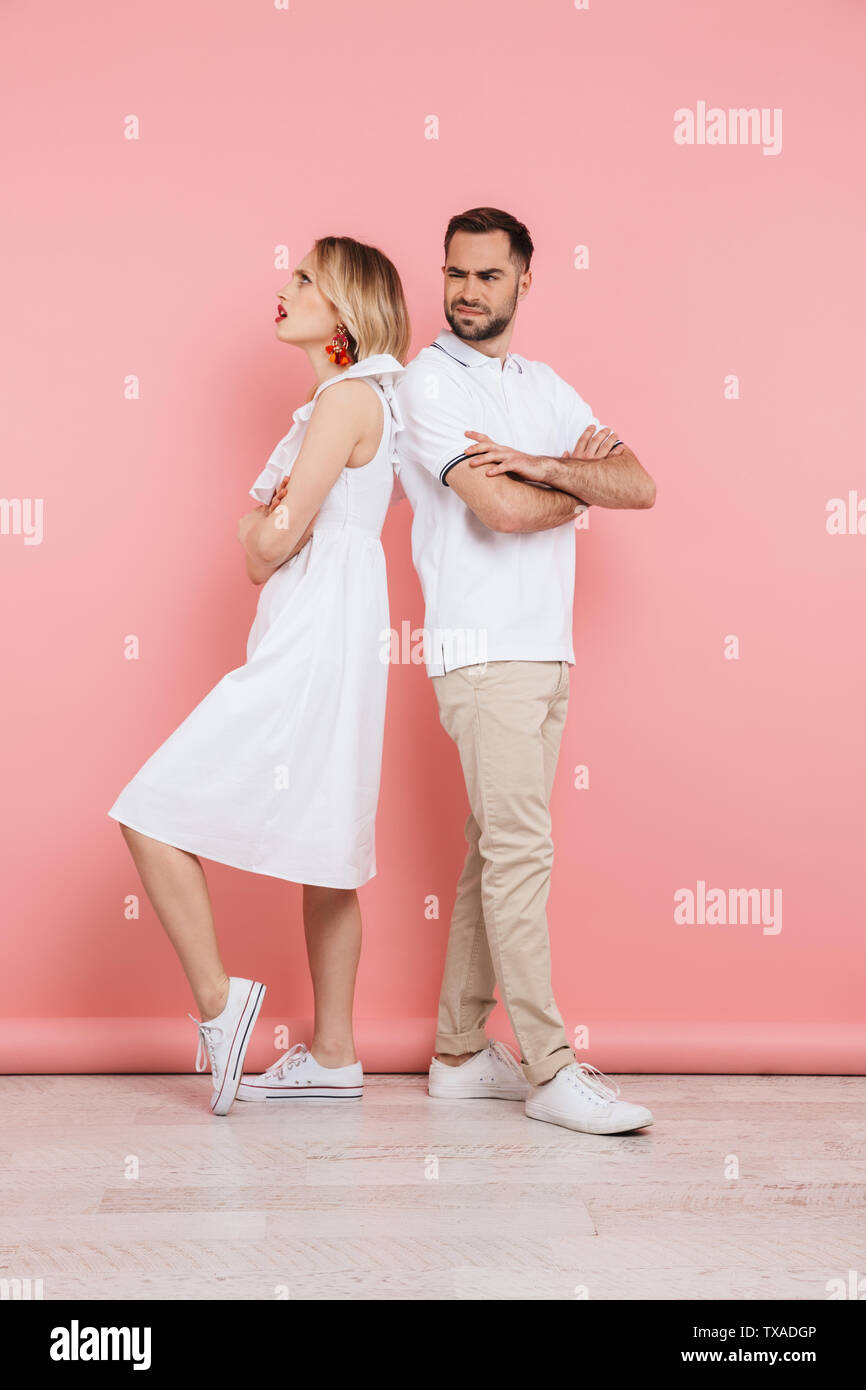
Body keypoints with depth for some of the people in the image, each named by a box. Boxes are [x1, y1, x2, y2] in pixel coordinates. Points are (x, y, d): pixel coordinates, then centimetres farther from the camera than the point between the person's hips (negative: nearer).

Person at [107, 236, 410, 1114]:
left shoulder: (348, 397, -11)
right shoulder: (338, 403, 20)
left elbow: (273, 541, -17)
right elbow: (264, 557, 19)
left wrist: (255, 526, 4)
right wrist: (263, 536, -2)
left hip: (312, 648, -10)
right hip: (314, 649, 10)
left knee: (153, 812, -8)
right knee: (325, 850, 11)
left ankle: (215, 1000, -2)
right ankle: (333, 1055, 19)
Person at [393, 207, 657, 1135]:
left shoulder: (545, 387, 18)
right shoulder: (428, 382, -3)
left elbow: (640, 486, 5)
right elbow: (501, 509, -17)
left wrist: (537, 464, -10)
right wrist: (578, 483, 2)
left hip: (545, 651, 7)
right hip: (482, 650, -7)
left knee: (496, 850, 9)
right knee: (520, 849, -10)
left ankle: (461, 1053, 18)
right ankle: (550, 1071, -4)